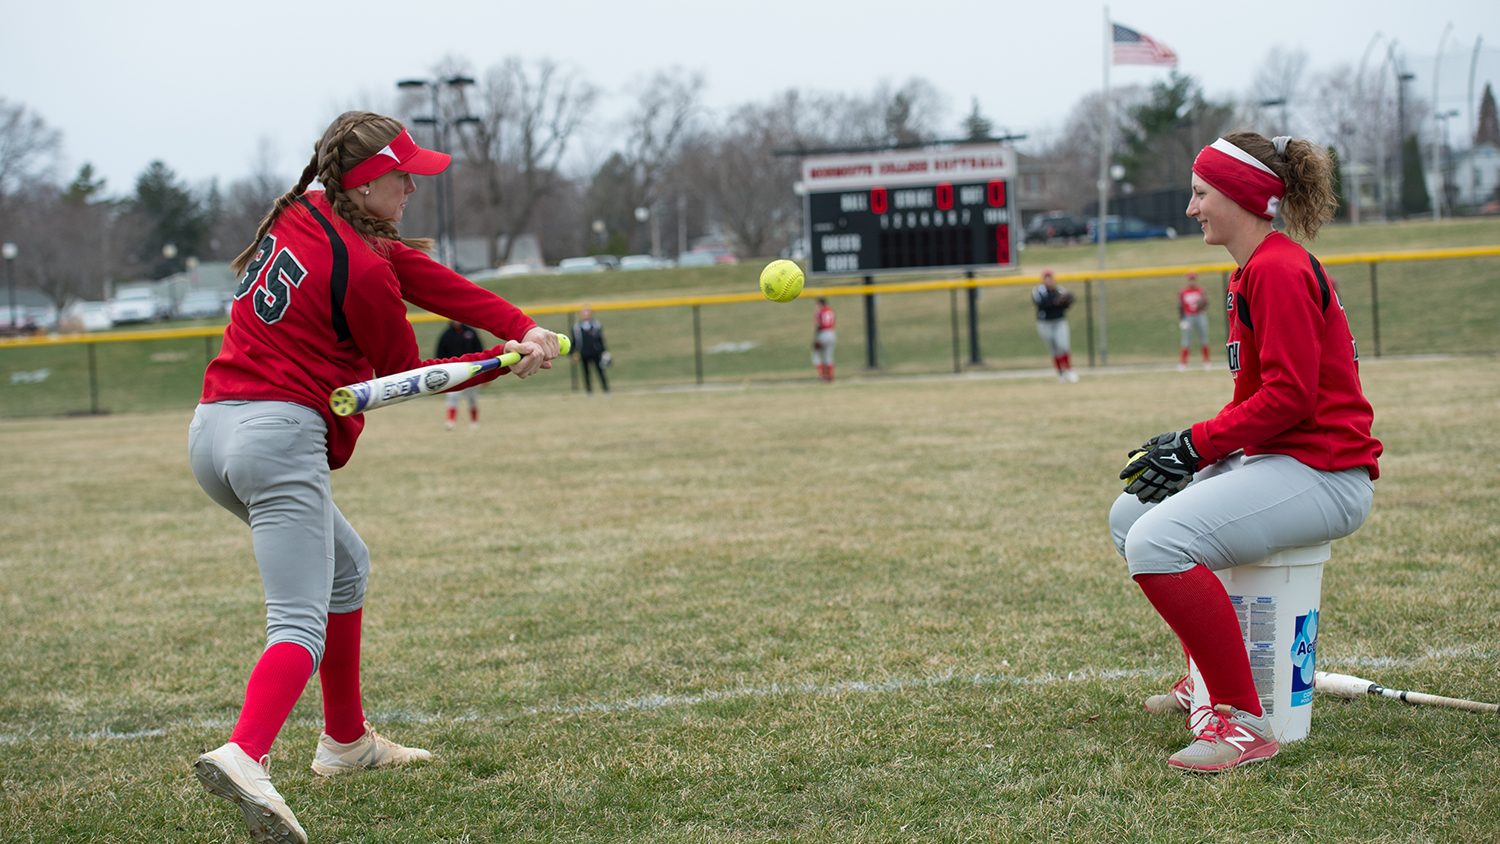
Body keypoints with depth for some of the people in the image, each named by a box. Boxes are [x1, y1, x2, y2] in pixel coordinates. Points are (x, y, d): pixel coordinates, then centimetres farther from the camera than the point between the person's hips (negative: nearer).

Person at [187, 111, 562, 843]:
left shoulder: (303, 214, 12)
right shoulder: (362, 270, -14)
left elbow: (419, 274, 5)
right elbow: (406, 378, 0)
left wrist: (521, 327, -6)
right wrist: (504, 363, 7)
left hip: (213, 427, 10)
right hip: (280, 435, -10)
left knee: (345, 564, 27)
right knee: (300, 626, -18)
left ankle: (345, 740, 33)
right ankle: (242, 755, -43)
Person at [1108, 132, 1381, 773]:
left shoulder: (1278, 269, -15)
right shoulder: (1251, 272, 17)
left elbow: (1289, 396, -22)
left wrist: (1198, 445, -17)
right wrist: (1187, 444, 5)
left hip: (1323, 473, -11)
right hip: (1274, 461, 11)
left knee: (1158, 541, -27)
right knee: (1129, 514, 20)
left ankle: (1243, 722, -23)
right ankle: (1208, 678, 29)